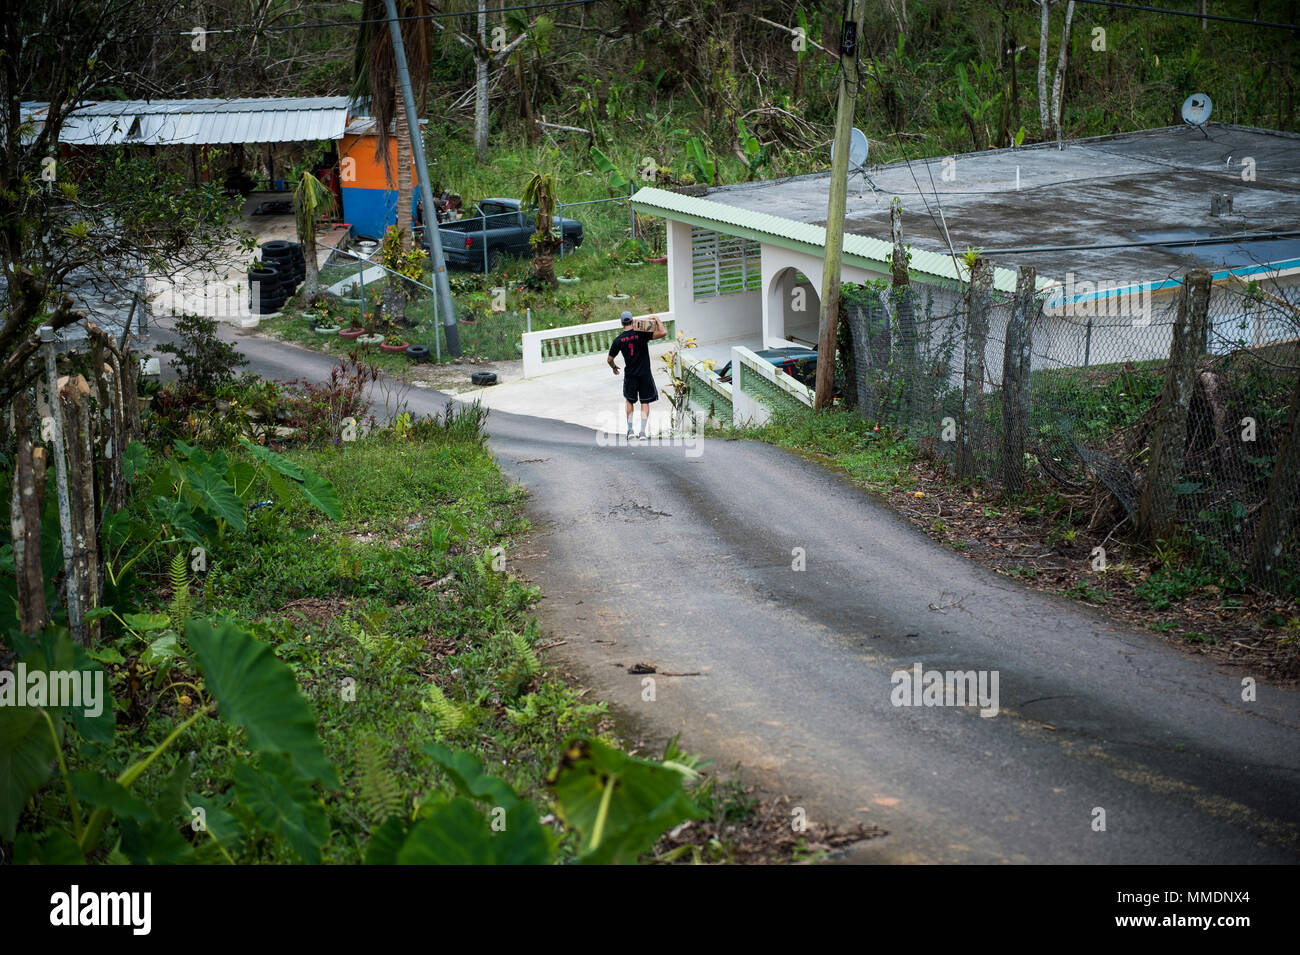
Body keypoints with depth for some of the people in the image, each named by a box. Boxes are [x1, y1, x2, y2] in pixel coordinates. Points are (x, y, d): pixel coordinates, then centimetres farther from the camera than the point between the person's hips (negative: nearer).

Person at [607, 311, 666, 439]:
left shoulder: (618, 340, -4)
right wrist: (657, 319, -3)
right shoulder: (642, 334, -11)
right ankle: (643, 432, 3)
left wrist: (614, 367, 26)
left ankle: (630, 430, 14)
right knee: (645, 402, 7)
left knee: (629, 400, 20)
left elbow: (609, 359, 5)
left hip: (630, 375, 2)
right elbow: (663, 332, -18)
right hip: (645, 374, -2)